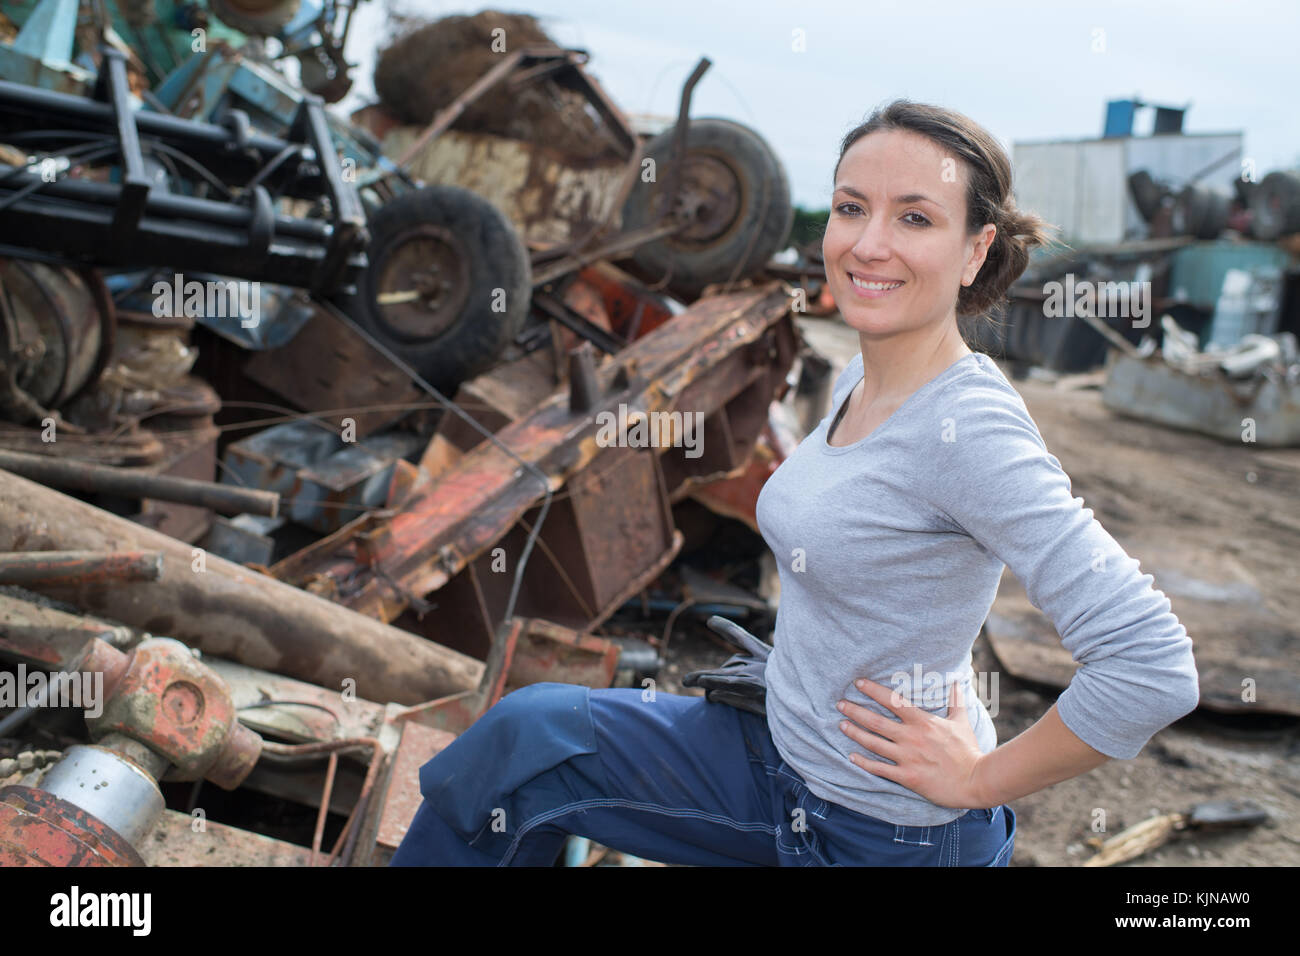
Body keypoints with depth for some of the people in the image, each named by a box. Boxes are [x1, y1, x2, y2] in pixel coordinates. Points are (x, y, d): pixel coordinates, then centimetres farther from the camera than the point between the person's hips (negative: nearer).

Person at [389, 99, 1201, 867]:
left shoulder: (970, 427, -26)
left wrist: (983, 779, -20)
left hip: (893, 836, -7)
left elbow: (1155, 666, -30)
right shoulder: (859, 382, 1)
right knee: (529, 734, 1)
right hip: (784, 760, 7)